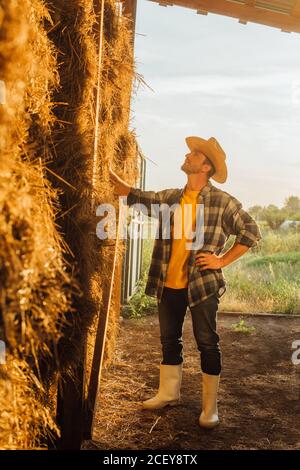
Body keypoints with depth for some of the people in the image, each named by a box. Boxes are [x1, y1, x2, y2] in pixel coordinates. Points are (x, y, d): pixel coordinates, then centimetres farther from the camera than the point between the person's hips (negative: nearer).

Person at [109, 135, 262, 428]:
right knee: (169, 340, 16)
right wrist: (108, 172, 5)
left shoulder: (223, 202, -8)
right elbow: (133, 195, 13)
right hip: (168, 285, 5)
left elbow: (251, 232, -2)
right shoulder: (169, 198, 6)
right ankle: (168, 393, 33)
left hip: (203, 284, -5)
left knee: (207, 344, 3)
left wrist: (222, 261, -7)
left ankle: (210, 406, 15)